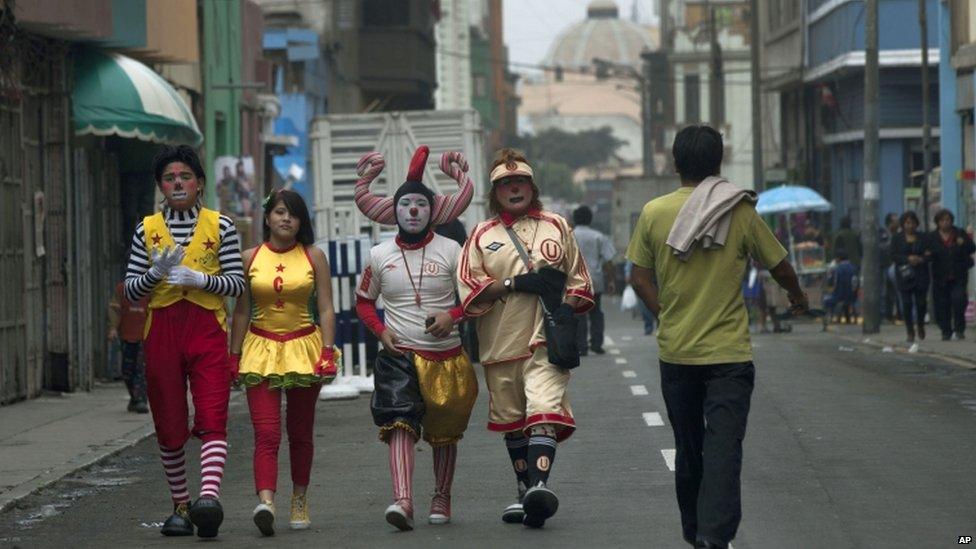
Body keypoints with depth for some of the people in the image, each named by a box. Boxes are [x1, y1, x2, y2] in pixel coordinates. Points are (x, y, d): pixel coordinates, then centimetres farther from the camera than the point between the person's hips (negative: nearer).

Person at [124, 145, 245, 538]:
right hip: (161, 329, 2)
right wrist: (156, 272, -12)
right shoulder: (147, 229, 10)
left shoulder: (219, 225, 6)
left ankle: (209, 496, -32)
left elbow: (237, 283, 3)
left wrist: (198, 279, -14)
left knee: (212, 417, -17)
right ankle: (180, 506, 17)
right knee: (169, 425, 5)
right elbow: (130, 291, 8)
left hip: (207, 329, -2)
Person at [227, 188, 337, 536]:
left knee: (300, 432, 11)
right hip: (261, 350, -1)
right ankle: (265, 501, -29)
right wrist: (234, 358, 6)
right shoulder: (250, 258, 4)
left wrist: (327, 353, -7)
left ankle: (300, 502, 25)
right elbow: (241, 312, 8)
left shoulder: (313, 257, 3)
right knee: (266, 433, -14)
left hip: (303, 347, 1)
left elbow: (326, 310, 2)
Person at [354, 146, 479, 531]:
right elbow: (363, 301, 17)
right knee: (400, 424, -19)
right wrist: (381, 330, 0)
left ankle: (441, 498, 28)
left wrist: (452, 315, -14)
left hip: (446, 355, 0)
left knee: (444, 434, 10)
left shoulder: (450, 250, 1)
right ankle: (403, 501, -30)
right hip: (399, 355, 0)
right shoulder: (379, 255, 6)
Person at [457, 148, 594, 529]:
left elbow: (580, 280, 15)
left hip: (546, 339, -2)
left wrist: (566, 306, -5)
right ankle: (525, 492, 21)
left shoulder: (556, 227, 13)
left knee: (544, 411, -19)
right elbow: (468, 287, 1)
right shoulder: (482, 235, 11)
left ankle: (539, 485, -30)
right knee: (511, 420, 9)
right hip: (501, 342, 2)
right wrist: (516, 284, -10)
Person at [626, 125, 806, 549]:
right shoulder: (740, 213, -6)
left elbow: (640, 279, 2)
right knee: (723, 447, -6)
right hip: (728, 354, -3)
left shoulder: (654, 213, -2)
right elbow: (779, 266, 5)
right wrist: (797, 295, 26)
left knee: (688, 447, 16)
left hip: (675, 352, 3)